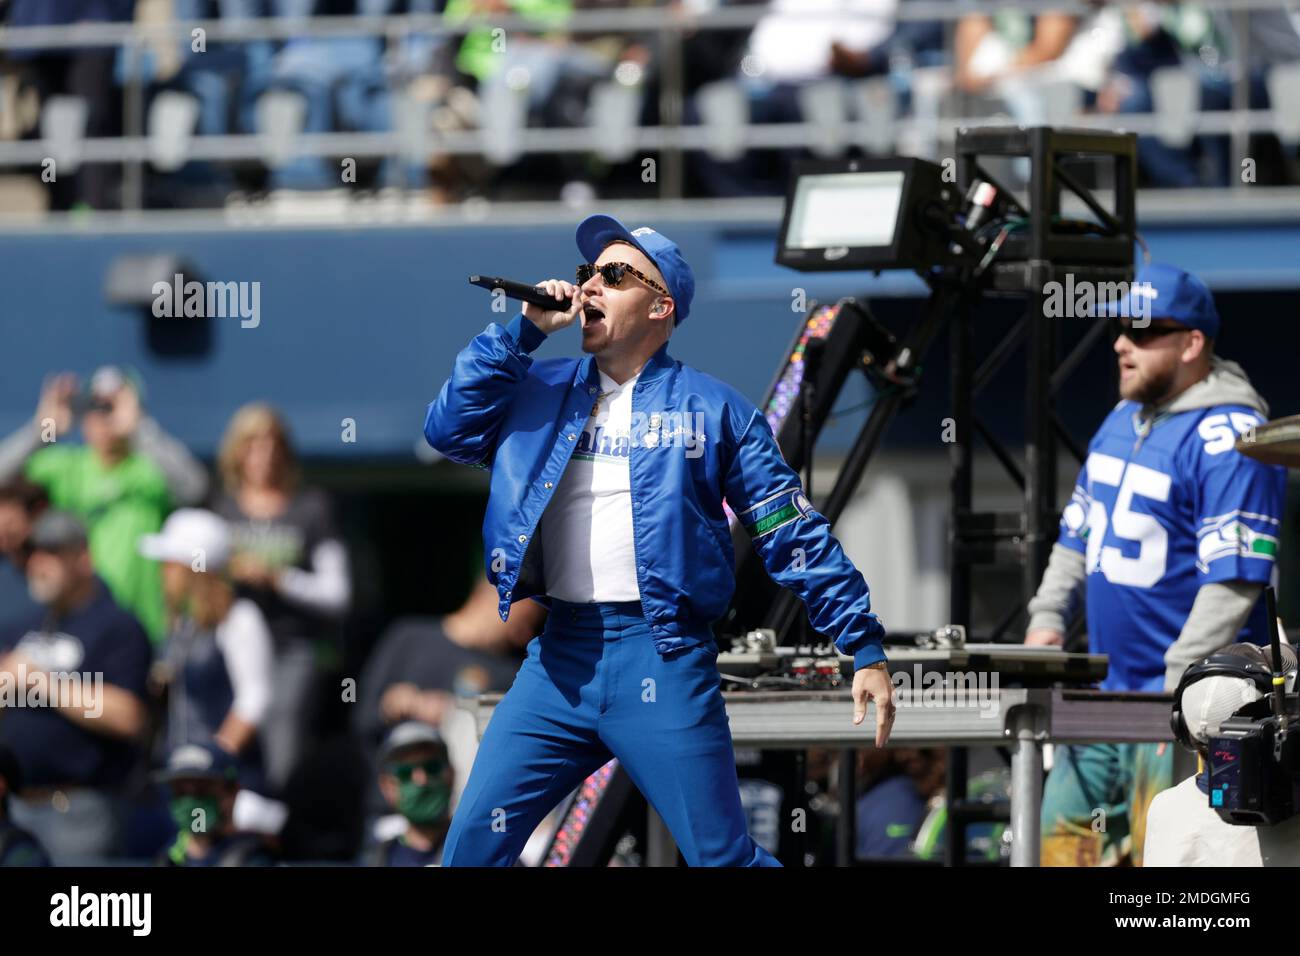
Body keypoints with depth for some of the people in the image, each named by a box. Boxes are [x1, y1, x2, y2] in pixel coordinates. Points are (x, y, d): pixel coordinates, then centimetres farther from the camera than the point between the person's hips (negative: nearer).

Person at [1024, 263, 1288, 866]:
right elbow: (1079, 531, 24)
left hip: (1190, 698, -9)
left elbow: (1233, 579, -21)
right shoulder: (1122, 422, 13)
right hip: (1109, 693, 9)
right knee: (1062, 839, 10)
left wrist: (1181, 686, -24)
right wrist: (1047, 617, 10)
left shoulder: (1229, 439, -16)